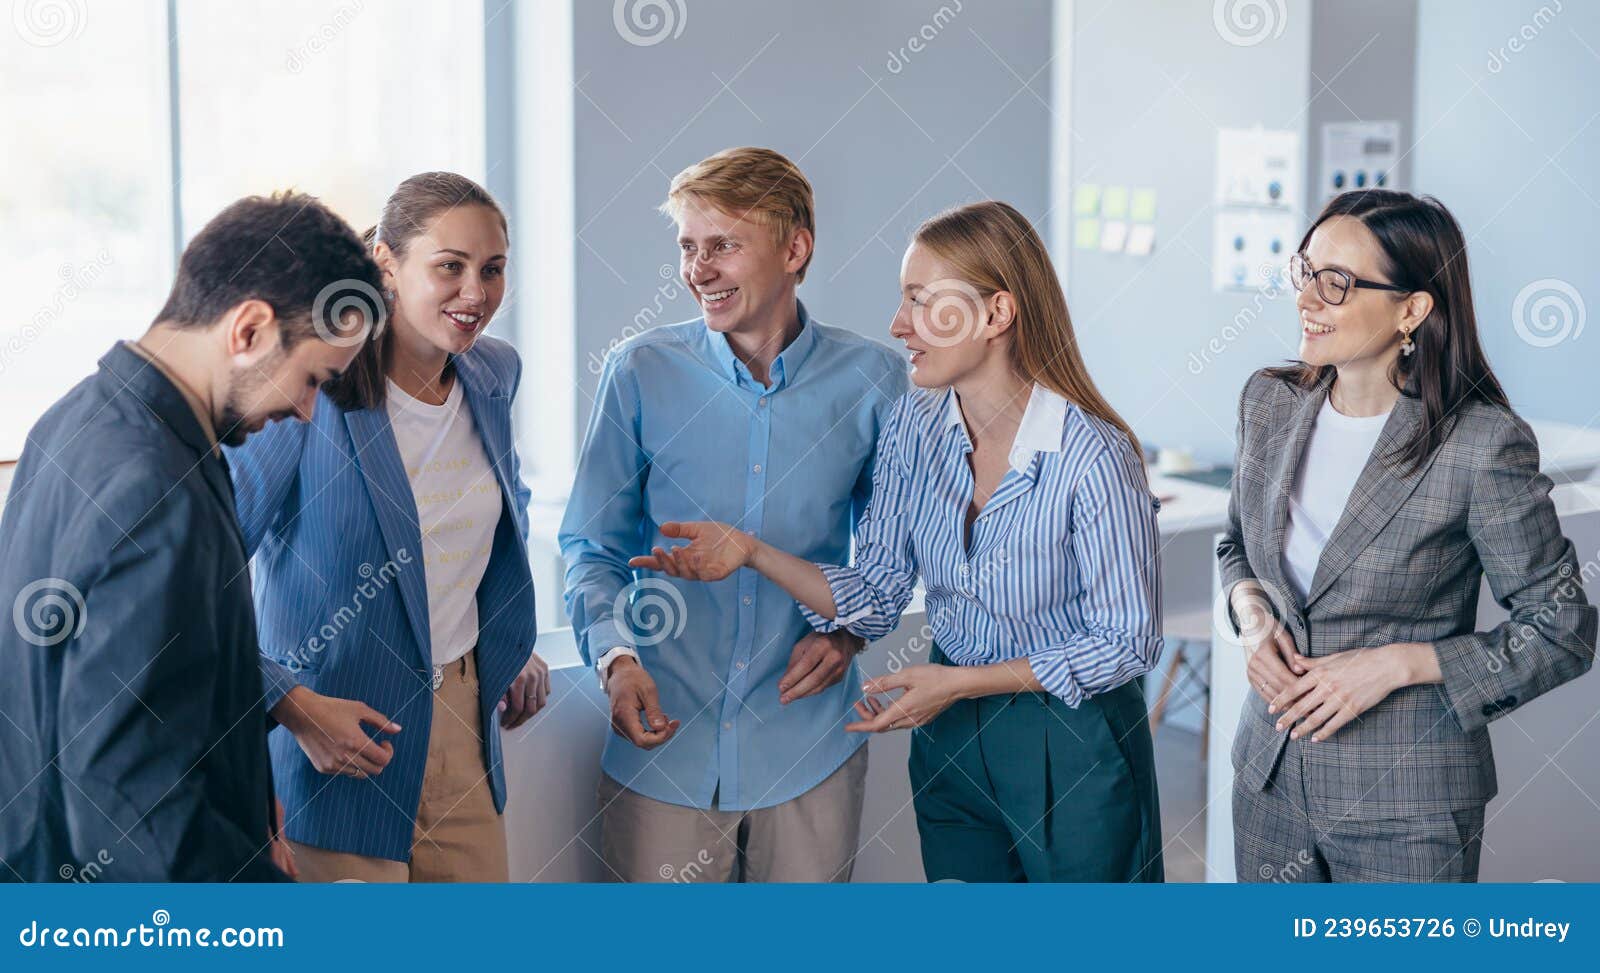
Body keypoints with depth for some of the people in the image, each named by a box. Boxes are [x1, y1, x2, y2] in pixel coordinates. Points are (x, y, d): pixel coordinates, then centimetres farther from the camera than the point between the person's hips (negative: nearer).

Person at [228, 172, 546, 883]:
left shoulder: (495, 373, 3)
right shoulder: (310, 394, -19)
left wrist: (517, 648, 19)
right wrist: (292, 706, -22)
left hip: (465, 715, 6)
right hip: (339, 741, -6)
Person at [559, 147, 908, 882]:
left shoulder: (871, 379, 0)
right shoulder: (640, 372, -2)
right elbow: (593, 545, 4)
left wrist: (854, 629, -6)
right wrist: (614, 656, -14)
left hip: (808, 745, 1)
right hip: (663, 742, 0)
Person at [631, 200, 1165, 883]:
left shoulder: (1092, 457, -24)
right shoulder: (914, 427, -5)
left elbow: (1129, 643, -16)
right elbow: (876, 598, -1)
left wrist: (960, 681, -18)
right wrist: (751, 552, -15)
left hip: (1073, 743, -5)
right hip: (950, 731, 5)